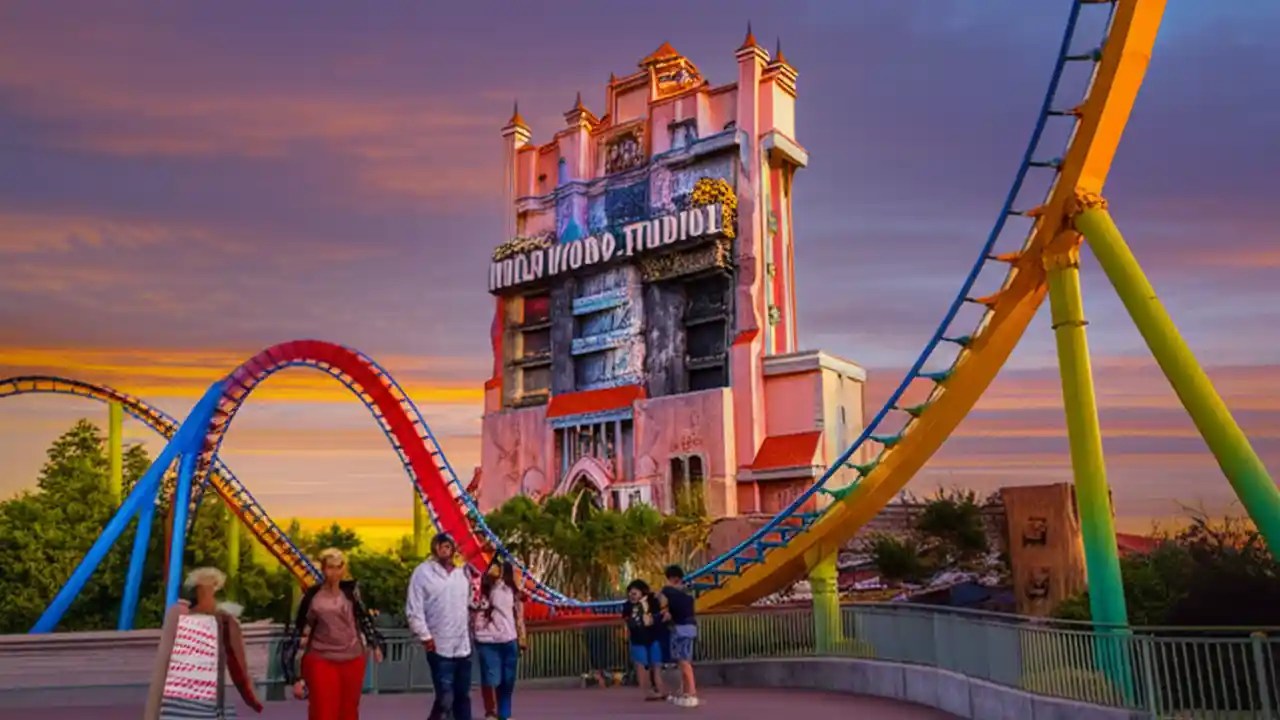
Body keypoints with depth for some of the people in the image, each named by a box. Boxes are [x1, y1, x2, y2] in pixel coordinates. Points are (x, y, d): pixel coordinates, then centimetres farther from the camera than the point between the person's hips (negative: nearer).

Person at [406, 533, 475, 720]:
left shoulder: (463, 571, 8)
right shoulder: (423, 572, -8)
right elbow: (413, 610, -11)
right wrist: (424, 636, -14)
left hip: (463, 645, 6)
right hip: (439, 647, -6)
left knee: (463, 697, 14)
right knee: (445, 699, -9)